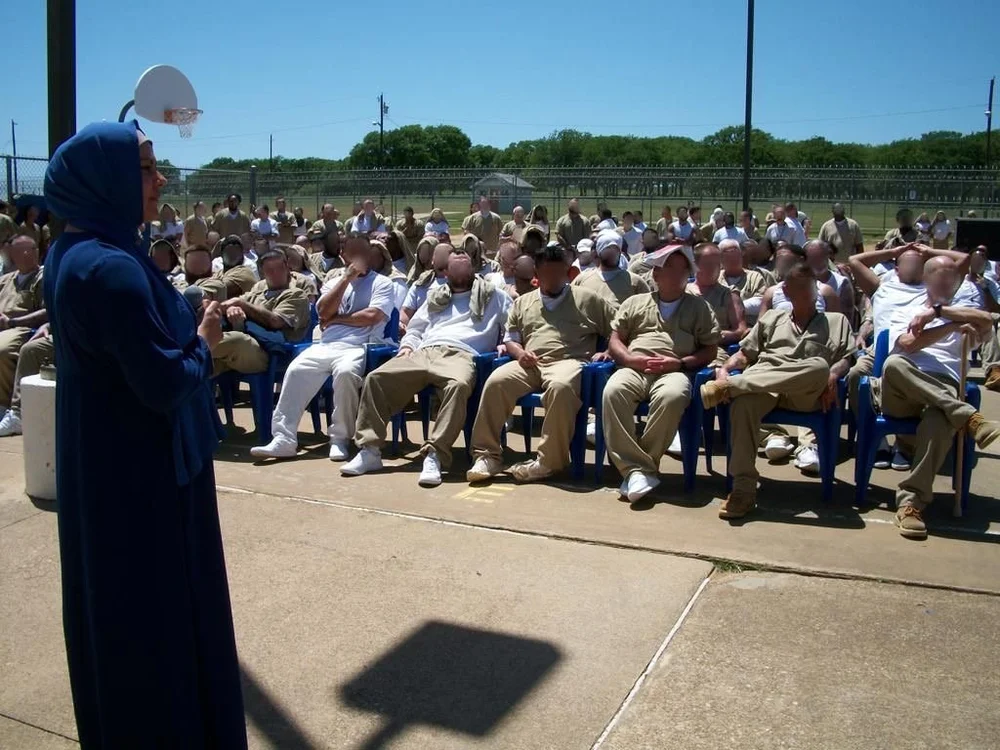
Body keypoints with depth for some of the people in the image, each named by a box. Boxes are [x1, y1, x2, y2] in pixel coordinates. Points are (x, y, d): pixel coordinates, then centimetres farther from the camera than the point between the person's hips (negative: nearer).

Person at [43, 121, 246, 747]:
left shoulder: (75, 254, 7)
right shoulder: (112, 268, -25)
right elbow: (164, 383, -27)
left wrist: (189, 330, 2)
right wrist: (204, 344, -9)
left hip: (103, 463, 10)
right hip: (140, 471, -10)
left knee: (116, 607, 23)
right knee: (157, 608, 6)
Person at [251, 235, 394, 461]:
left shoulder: (381, 282, 11)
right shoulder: (335, 280, 24)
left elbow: (372, 316, -7)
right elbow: (324, 311, 5)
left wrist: (337, 319, 2)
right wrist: (346, 278, 2)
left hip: (358, 347, -4)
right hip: (326, 345, 4)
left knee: (345, 372, -37)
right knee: (295, 370, -23)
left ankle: (340, 439, -22)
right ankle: (284, 439, -20)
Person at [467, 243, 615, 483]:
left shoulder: (587, 299, 16)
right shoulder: (522, 302, 26)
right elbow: (509, 339, 24)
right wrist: (519, 352, 2)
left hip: (568, 361, -3)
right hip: (529, 364, 3)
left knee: (560, 387, -40)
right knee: (495, 382, -28)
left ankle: (548, 461, -32)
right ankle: (487, 455, -21)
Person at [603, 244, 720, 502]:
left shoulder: (699, 306, 22)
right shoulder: (635, 303, 25)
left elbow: (710, 350, 14)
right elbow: (614, 341, 18)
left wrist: (680, 362, -4)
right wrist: (632, 359, -4)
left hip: (674, 372, -1)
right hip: (634, 369, 1)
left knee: (673, 396, -39)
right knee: (613, 391, -35)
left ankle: (636, 467, -30)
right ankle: (638, 469, -36)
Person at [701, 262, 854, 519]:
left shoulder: (836, 321, 29)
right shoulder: (772, 318, 33)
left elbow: (846, 359, 15)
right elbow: (745, 353, 25)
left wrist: (833, 375, -8)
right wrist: (724, 368, 4)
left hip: (805, 393, -1)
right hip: (761, 385, 1)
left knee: (820, 366, -38)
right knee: (743, 402, -38)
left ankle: (729, 387, -39)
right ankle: (743, 489, -38)